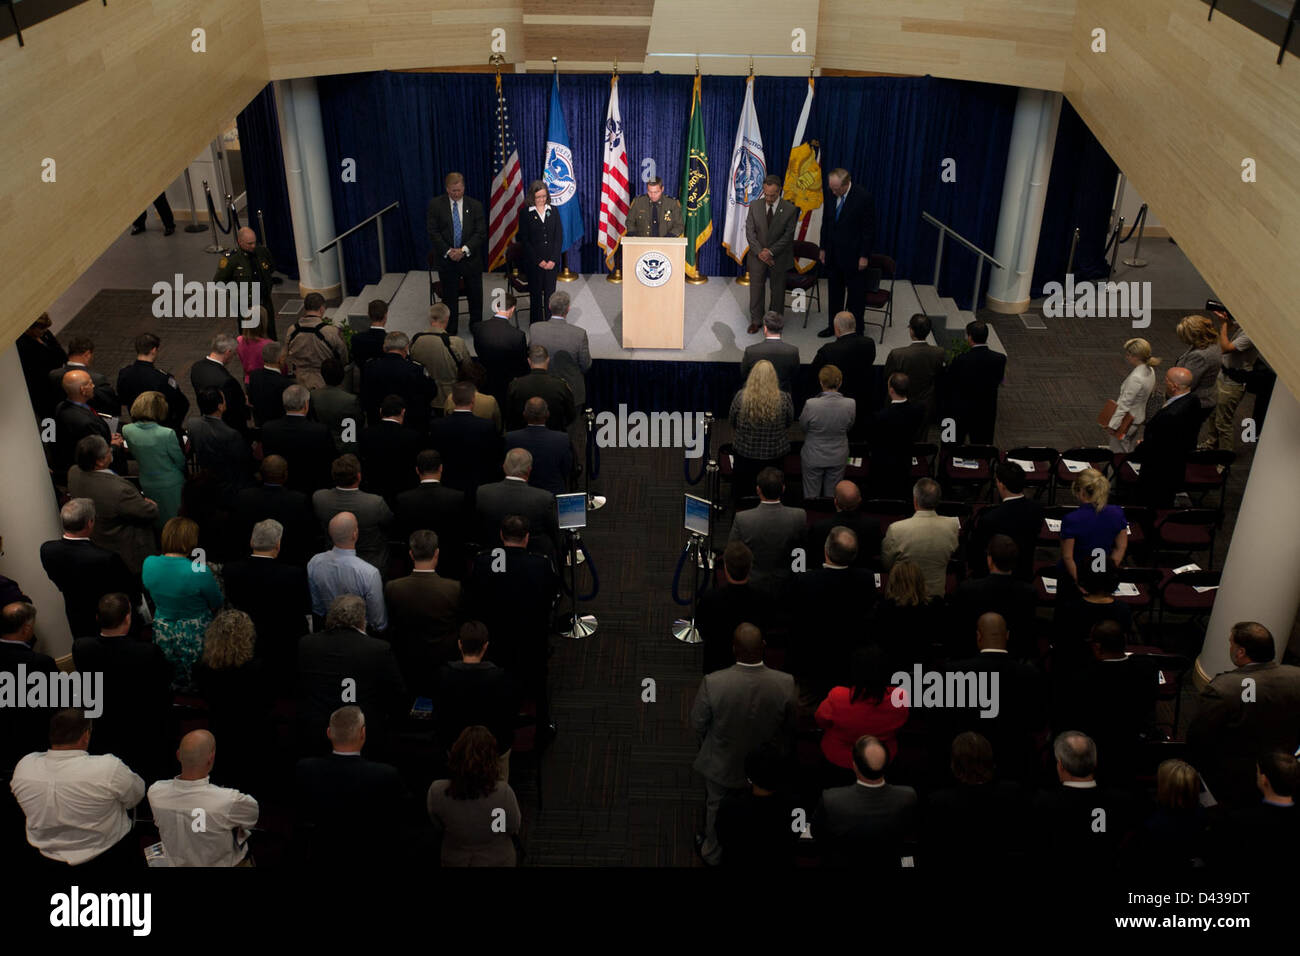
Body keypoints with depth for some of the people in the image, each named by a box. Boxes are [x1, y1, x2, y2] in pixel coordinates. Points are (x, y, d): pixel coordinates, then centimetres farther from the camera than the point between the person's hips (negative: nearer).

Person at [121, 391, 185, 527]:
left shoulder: (127, 430, -12)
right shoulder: (167, 434, -27)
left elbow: (135, 455, 4)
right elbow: (181, 463, -14)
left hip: (147, 485, 5)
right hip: (171, 487, -5)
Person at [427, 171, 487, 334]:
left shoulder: (475, 205, -1)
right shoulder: (435, 204, -2)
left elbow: (481, 233, -6)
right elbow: (433, 232, -5)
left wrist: (464, 250, -18)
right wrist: (448, 251, -16)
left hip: (470, 258, 1)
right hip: (446, 259, -1)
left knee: (475, 296, 10)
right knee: (449, 297, 8)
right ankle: (450, 332, 19)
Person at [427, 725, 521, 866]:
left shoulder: (436, 791, -25)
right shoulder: (503, 792, -31)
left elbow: (438, 826, -6)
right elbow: (514, 829, -13)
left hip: (455, 861, 1)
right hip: (497, 861, -1)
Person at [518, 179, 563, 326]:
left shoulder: (553, 212, 6)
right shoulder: (525, 213, -2)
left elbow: (559, 237, 3)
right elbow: (524, 240, -5)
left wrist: (553, 260, -8)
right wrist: (539, 261, -10)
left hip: (552, 262, 2)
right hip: (534, 262, -2)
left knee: (550, 294, 3)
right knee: (536, 294, 5)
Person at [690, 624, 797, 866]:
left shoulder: (713, 683, -33)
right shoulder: (786, 683, -29)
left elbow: (698, 723, -15)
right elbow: (790, 727, -11)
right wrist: (781, 754, 11)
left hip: (721, 764, -1)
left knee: (717, 810, 28)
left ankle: (713, 854, 52)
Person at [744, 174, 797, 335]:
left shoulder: (790, 210, -10)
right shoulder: (755, 206, -4)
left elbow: (788, 235, -11)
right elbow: (750, 231, -5)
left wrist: (771, 251, -19)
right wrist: (759, 252, -15)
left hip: (779, 257, -1)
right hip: (757, 255, 2)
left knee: (778, 290, 10)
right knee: (756, 288, 7)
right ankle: (756, 320, 20)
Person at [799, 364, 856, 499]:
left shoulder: (811, 404, -26)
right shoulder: (850, 404, -19)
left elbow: (803, 425, -7)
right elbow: (849, 427, -1)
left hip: (813, 458, -2)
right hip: (838, 458, 2)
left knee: (811, 497, 14)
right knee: (832, 496, 19)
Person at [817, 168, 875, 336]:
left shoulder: (863, 197, -16)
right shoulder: (831, 196, 1)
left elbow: (869, 229, -13)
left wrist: (864, 256, -14)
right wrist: (823, 248, 12)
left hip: (853, 256, -6)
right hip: (833, 255, 6)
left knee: (856, 294, 5)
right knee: (834, 292, 16)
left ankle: (856, 330, 14)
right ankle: (833, 326, 30)